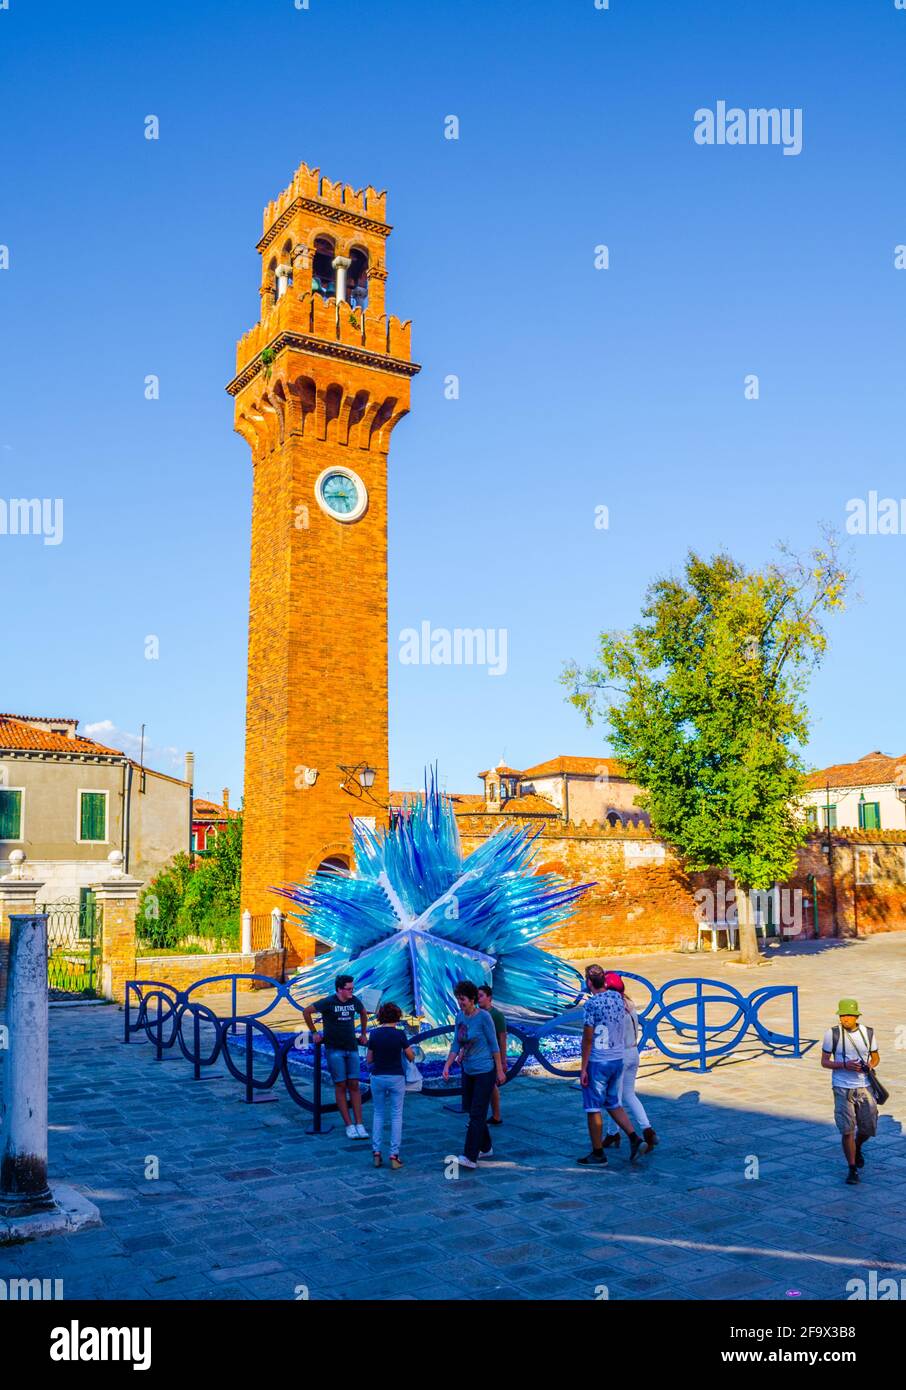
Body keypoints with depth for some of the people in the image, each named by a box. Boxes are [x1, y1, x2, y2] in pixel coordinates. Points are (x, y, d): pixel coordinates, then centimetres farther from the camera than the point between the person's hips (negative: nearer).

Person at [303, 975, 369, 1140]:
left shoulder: (355, 1001, 1)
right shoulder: (328, 1002, -12)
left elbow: (363, 1014, 23)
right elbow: (306, 1012, -4)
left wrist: (363, 1034, 21)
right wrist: (314, 1033, -2)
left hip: (352, 1049, 4)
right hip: (334, 1050, -4)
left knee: (354, 1085, 0)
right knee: (340, 1086, -2)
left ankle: (359, 1125, 1)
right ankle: (349, 1125, 3)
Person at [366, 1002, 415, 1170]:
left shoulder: (374, 1034, -6)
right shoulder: (399, 1034, -10)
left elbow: (368, 1060, 0)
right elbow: (411, 1057, -1)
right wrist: (405, 1050, 19)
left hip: (378, 1078, 2)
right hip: (396, 1078, -2)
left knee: (378, 1114, 17)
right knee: (396, 1115, 7)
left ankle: (376, 1152, 11)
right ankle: (394, 1155, 2)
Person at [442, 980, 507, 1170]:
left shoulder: (483, 1016, -15)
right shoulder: (459, 1017, 4)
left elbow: (493, 1044, -11)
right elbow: (456, 1045, 6)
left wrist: (500, 1071, -8)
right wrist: (447, 1066, -6)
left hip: (485, 1071, -7)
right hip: (468, 1070, 7)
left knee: (477, 1113, -10)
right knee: (472, 1110, 14)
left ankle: (470, 1157, -12)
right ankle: (485, 1147, 30)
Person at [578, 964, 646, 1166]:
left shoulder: (592, 1005, -18)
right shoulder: (617, 997, 1)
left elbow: (588, 1039, -15)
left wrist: (583, 1068, -10)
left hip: (597, 1062, -7)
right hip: (618, 1060, 7)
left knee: (593, 1108, 4)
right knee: (613, 1103, 21)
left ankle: (598, 1154, 11)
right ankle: (633, 1137, 8)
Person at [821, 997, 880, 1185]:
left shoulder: (868, 1033, 2)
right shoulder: (832, 1034, -6)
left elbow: (875, 1057, 15)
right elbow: (824, 1061, -1)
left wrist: (869, 1065, -9)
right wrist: (845, 1065, -18)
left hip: (865, 1087, 3)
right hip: (843, 1089, -3)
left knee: (868, 1129, 11)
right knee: (847, 1131, -6)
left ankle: (857, 1148, 43)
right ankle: (852, 1169, 8)